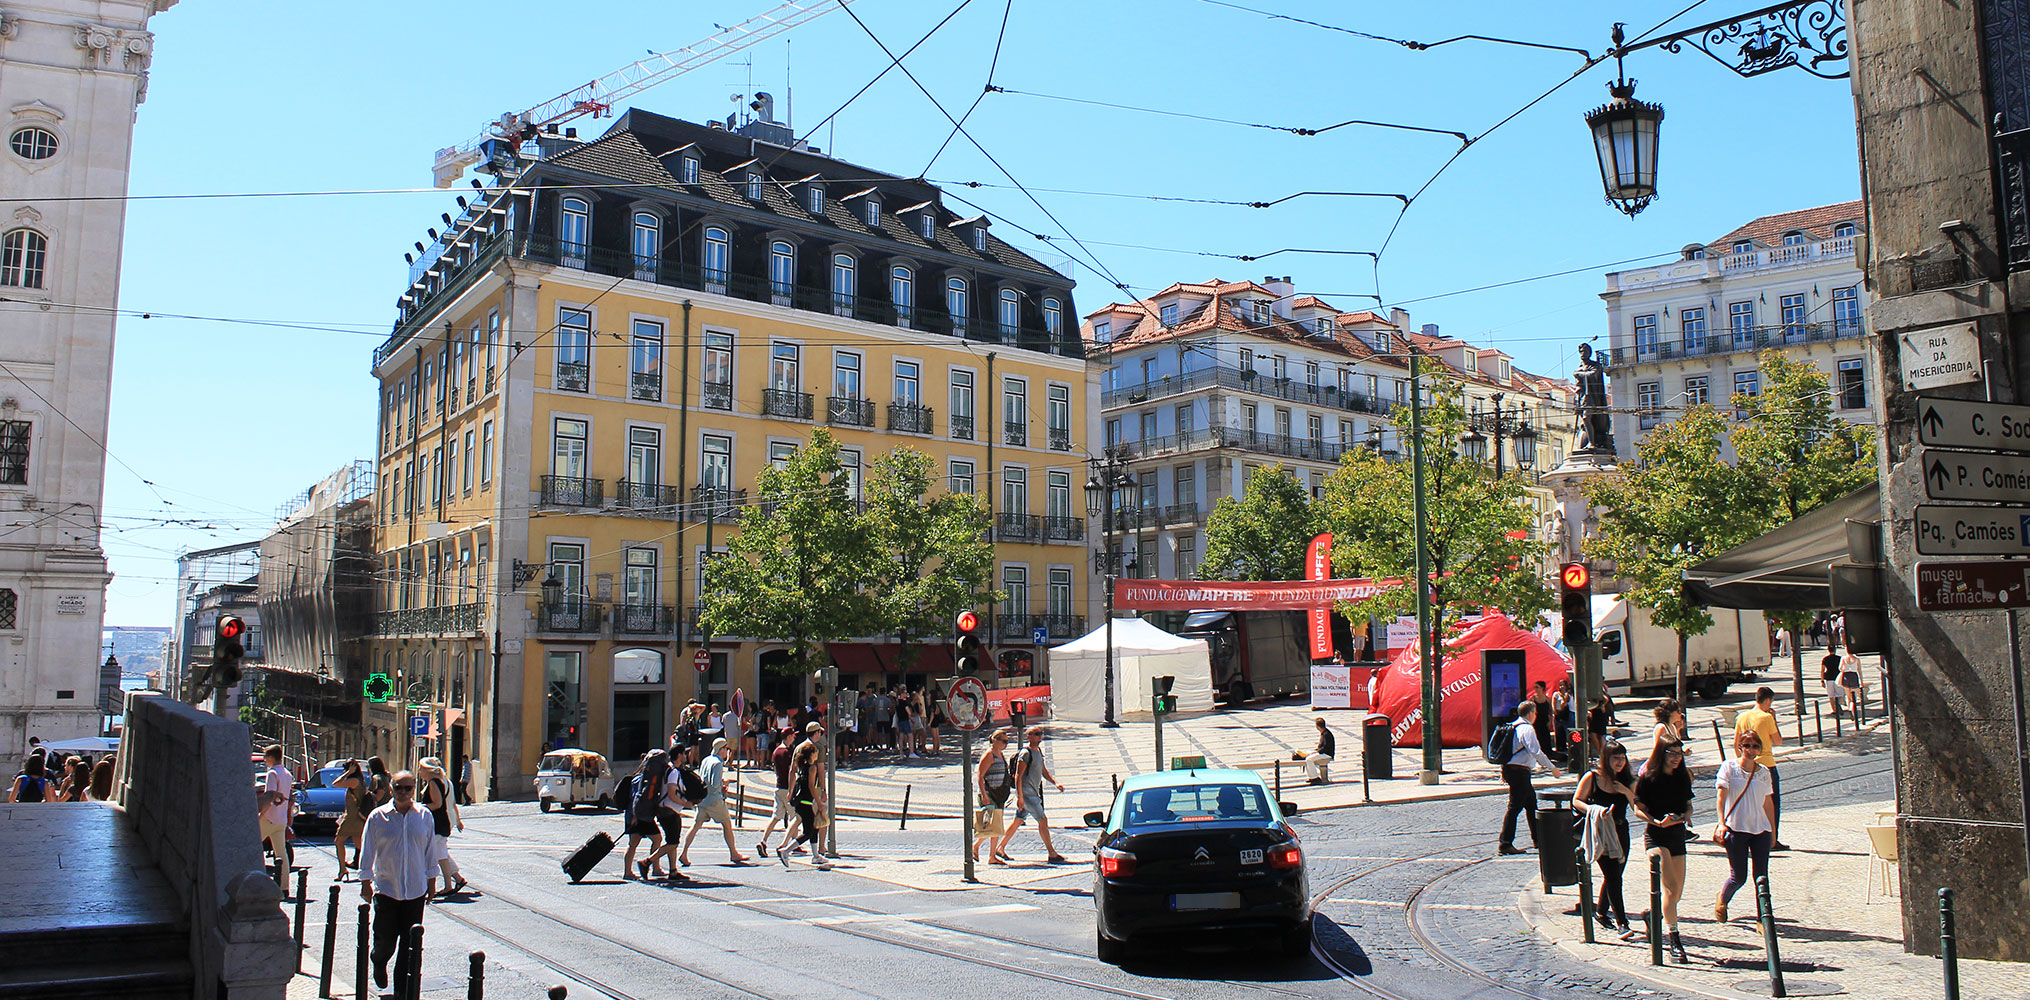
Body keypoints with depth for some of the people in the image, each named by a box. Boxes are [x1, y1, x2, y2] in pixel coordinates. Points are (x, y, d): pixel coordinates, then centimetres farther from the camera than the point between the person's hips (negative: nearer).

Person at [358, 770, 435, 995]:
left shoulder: (424, 816, 3)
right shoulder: (378, 817, -2)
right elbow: (367, 851, 2)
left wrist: (431, 881, 11)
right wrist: (365, 882, 0)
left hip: (416, 889, 2)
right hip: (385, 888, -1)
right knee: (385, 938, 1)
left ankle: (402, 979, 20)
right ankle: (379, 964, 33)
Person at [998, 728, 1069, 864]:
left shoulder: (1038, 752, 15)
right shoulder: (1025, 753, -14)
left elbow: (1044, 772, 21)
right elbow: (1018, 776, -17)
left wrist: (1056, 782, 4)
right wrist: (1020, 797, -21)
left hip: (1033, 793, 9)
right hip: (1026, 793, -9)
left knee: (1018, 821, 13)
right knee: (1043, 820, -8)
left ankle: (1000, 848, 21)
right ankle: (1051, 854, -4)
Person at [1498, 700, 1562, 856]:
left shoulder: (1512, 726, 14)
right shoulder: (1527, 729, -13)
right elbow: (1536, 752, -19)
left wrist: (1503, 770, 25)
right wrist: (1553, 768, -12)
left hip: (1509, 769, 10)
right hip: (1519, 771, -10)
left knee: (1531, 802, 19)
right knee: (1515, 807, -7)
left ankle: (1537, 838, 29)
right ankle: (1506, 844, -8)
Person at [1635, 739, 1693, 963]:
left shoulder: (1683, 777, 8)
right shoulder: (1648, 778, -8)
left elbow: (1688, 804, 17)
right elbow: (1639, 809, -6)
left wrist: (1687, 816, -5)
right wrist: (1657, 822, -23)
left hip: (1677, 835, 6)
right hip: (1655, 835, -6)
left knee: (1677, 893, 11)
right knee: (1671, 886, -19)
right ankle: (1674, 941, -17)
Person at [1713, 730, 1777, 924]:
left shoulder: (1764, 772, 7)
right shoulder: (1729, 767, -4)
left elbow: (1768, 802, 15)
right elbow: (1722, 796, -12)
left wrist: (1773, 830, 17)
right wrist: (1722, 823, -23)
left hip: (1761, 830, 3)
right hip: (1736, 829, -3)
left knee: (1761, 876, -1)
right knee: (1739, 877, 1)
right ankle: (1721, 900, 30)